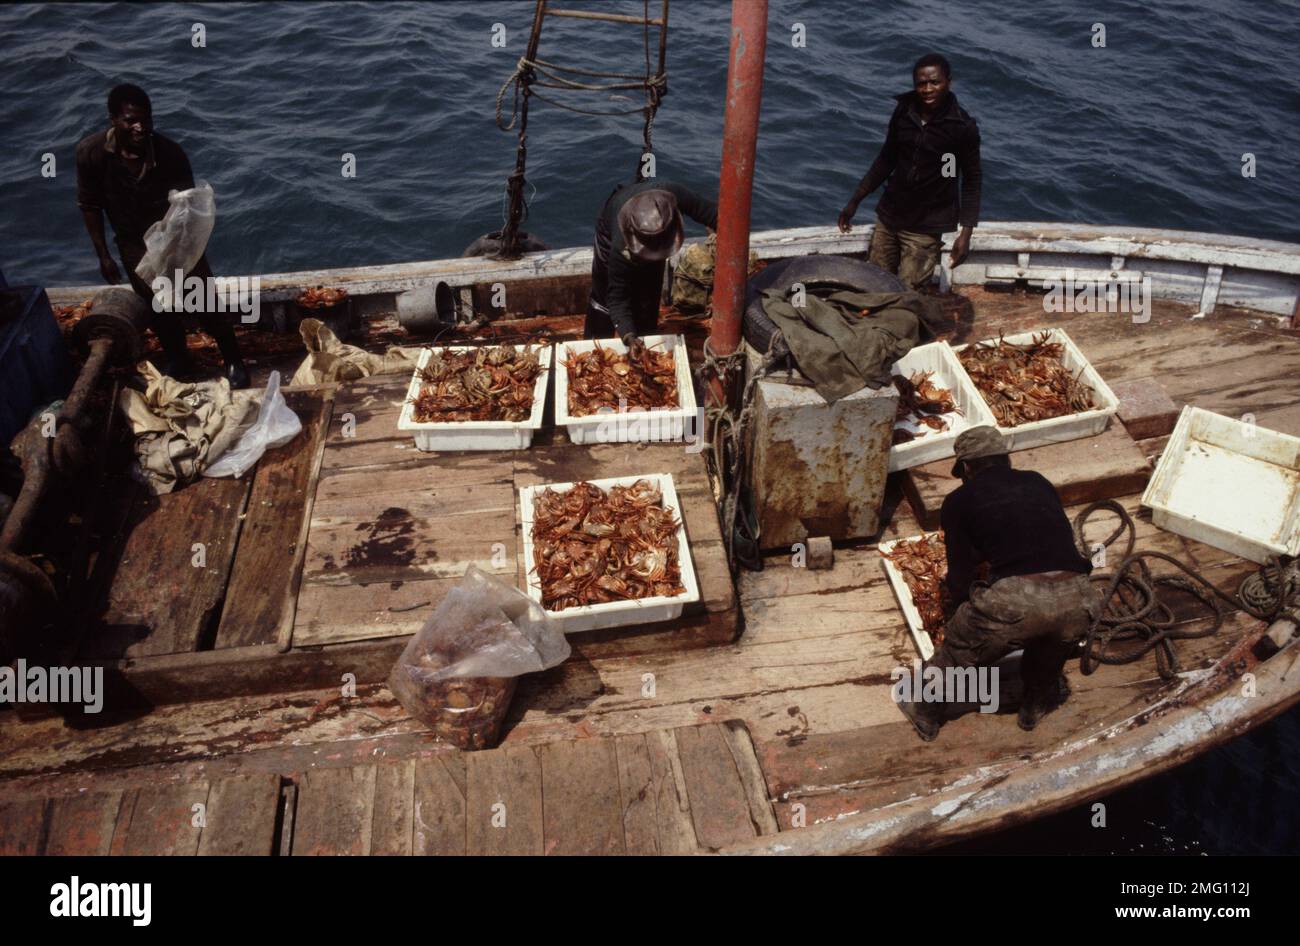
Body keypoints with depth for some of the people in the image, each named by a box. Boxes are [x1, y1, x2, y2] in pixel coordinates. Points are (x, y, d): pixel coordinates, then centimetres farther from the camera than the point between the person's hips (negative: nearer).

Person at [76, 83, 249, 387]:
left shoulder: (169, 152, -26)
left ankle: (233, 360, 28)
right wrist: (103, 255, -4)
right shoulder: (90, 152, -22)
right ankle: (177, 360, 44)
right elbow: (90, 205, -8)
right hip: (134, 245, 2)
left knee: (207, 304, 6)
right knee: (158, 308, 18)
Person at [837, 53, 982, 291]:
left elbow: (971, 181, -7)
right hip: (889, 215, 4)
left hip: (926, 226, -4)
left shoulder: (963, 127, -13)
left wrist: (966, 233, -14)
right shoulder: (904, 111, -1)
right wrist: (854, 201, 12)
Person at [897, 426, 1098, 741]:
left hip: (1013, 600, -3)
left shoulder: (960, 500, 15)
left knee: (958, 650, 24)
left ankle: (925, 714, 43)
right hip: (1077, 599, 4)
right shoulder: (1039, 483, 25)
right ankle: (1038, 703, 54)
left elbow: (960, 575, 18)